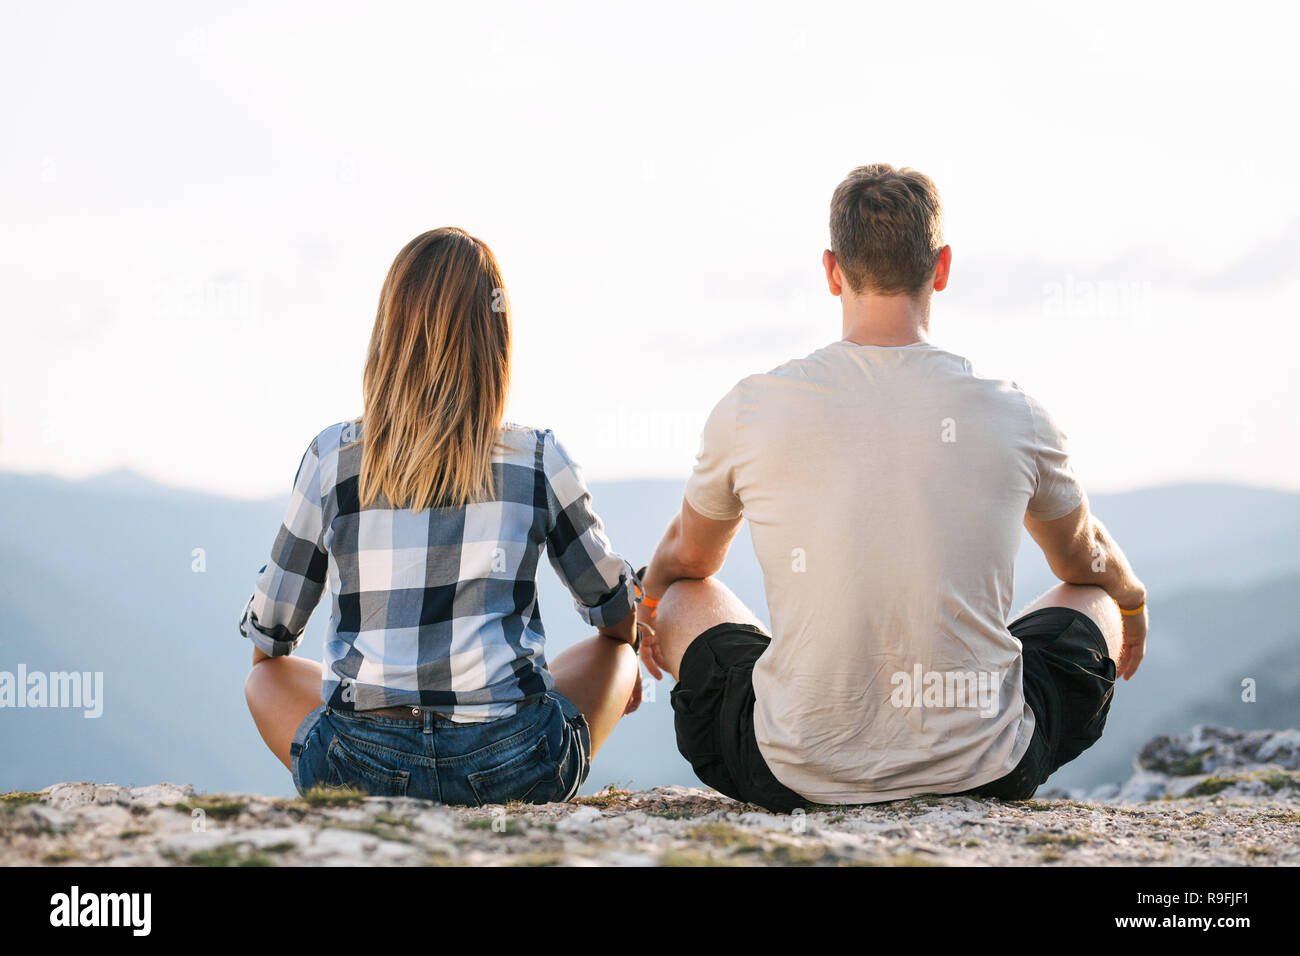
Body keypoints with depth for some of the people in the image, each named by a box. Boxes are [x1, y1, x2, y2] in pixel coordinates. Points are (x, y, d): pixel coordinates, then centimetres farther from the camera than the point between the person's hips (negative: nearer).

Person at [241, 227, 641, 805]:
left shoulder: (332, 457, 4)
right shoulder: (538, 461, 4)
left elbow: (268, 635, 13)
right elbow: (615, 610, 19)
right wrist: (627, 650, 43)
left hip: (359, 769, 0)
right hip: (514, 769, 0)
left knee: (266, 679, 32)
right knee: (614, 654, 29)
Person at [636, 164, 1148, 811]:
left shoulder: (749, 411, -5)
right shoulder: (1014, 414, -4)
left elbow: (686, 559, 17)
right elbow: (1083, 560, 19)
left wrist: (648, 604, 43)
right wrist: (1131, 598, 44)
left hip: (802, 774, 0)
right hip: (984, 771, 1)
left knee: (683, 597, 27)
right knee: (1097, 601, 28)